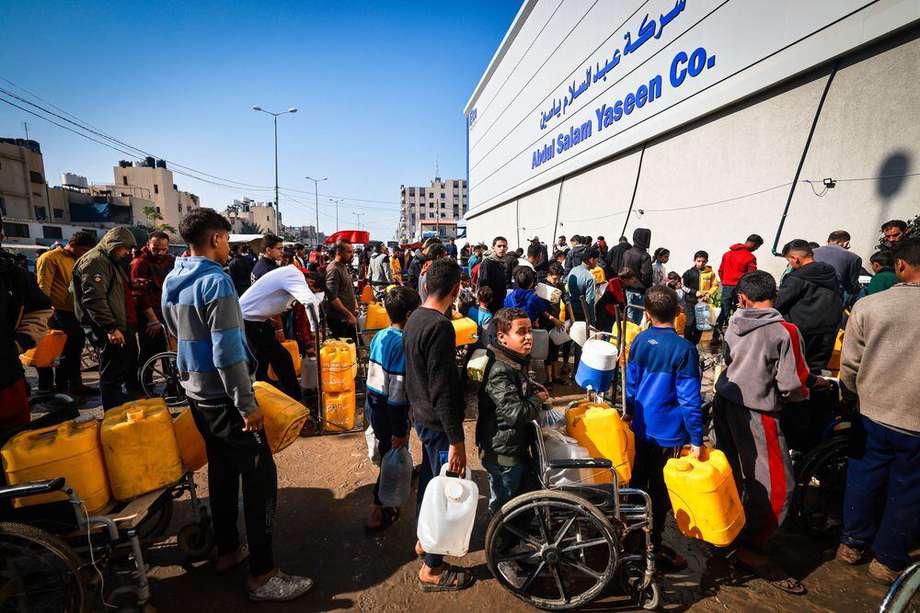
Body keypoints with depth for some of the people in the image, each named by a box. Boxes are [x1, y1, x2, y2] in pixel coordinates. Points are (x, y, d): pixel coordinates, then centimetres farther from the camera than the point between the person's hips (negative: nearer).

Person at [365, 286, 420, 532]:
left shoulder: (380, 336, -2)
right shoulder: (403, 345, -26)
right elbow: (397, 394, -26)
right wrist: (399, 431, -18)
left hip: (372, 404, 8)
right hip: (389, 412, -8)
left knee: (389, 452, 31)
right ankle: (376, 514, 27)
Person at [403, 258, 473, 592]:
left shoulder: (415, 318, 3)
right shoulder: (440, 327, -25)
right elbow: (442, 390, -26)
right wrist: (456, 440, -21)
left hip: (421, 414, 9)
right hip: (439, 422, -9)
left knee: (429, 478, 24)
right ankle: (432, 569, 22)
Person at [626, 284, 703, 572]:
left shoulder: (639, 341, -4)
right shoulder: (684, 349, -19)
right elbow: (689, 399, -17)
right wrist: (696, 440, -9)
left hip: (641, 427, 5)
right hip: (669, 433, -5)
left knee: (638, 482, 21)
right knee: (660, 490, 11)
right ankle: (653, 548, 26)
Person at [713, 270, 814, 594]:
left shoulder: (733, 325, 0)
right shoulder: (785, 331, -15)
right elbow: (792, 383, -13)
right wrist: (800, 394, 9)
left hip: (725, 400, 6)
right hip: (756, 412, -6)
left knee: (729, 469, 22)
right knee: (777, 485, 6)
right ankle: (750, 546, 13)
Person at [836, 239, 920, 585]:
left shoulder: (868, 305, -11)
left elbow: (850, 365, -4)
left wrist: (850, 397, 13)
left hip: (873, 414, 0)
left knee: (864, 479, 18)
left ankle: (853, 543, 33)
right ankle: (888, 561, 30)